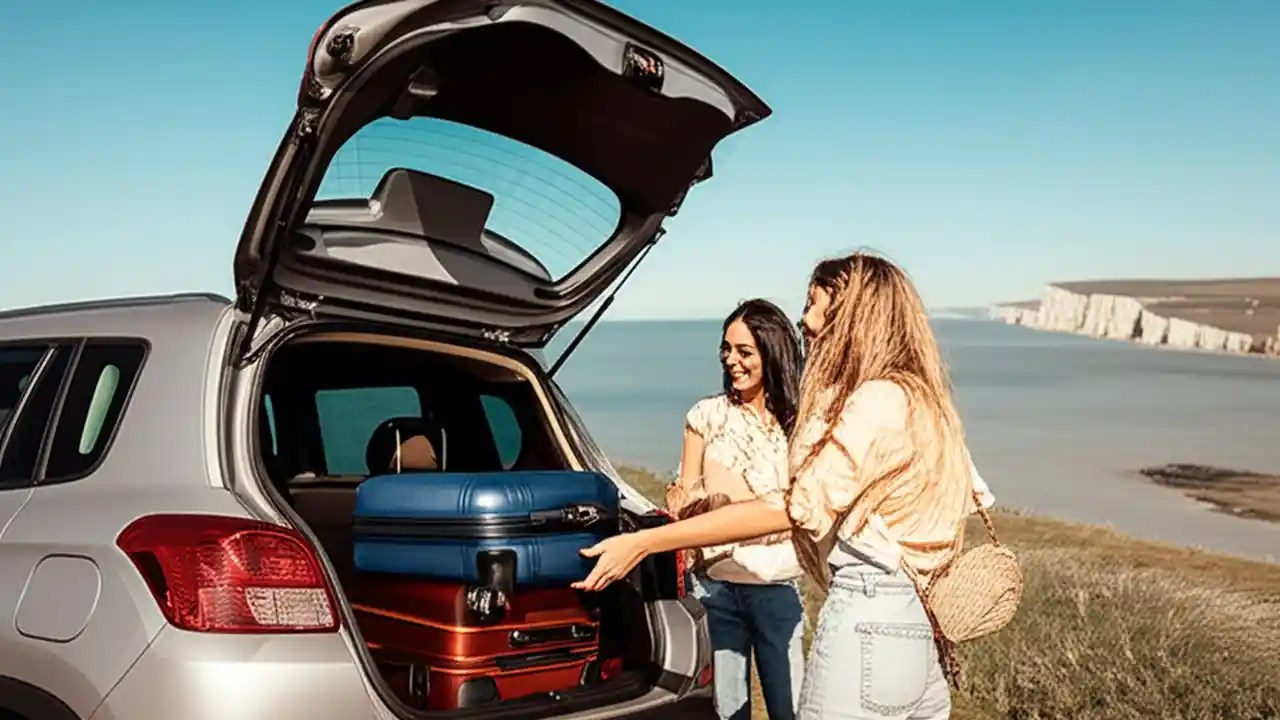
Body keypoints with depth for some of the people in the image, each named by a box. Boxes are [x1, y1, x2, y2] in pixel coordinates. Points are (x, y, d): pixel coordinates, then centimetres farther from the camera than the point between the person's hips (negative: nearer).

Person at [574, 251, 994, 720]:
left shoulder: (877, 401, -15)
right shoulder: (918, 397, 15)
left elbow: (795, 509, -20)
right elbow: (970, 493, 19)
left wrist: (643, 542, -21)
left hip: (868, 620, -9)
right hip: (919, 621, 9)